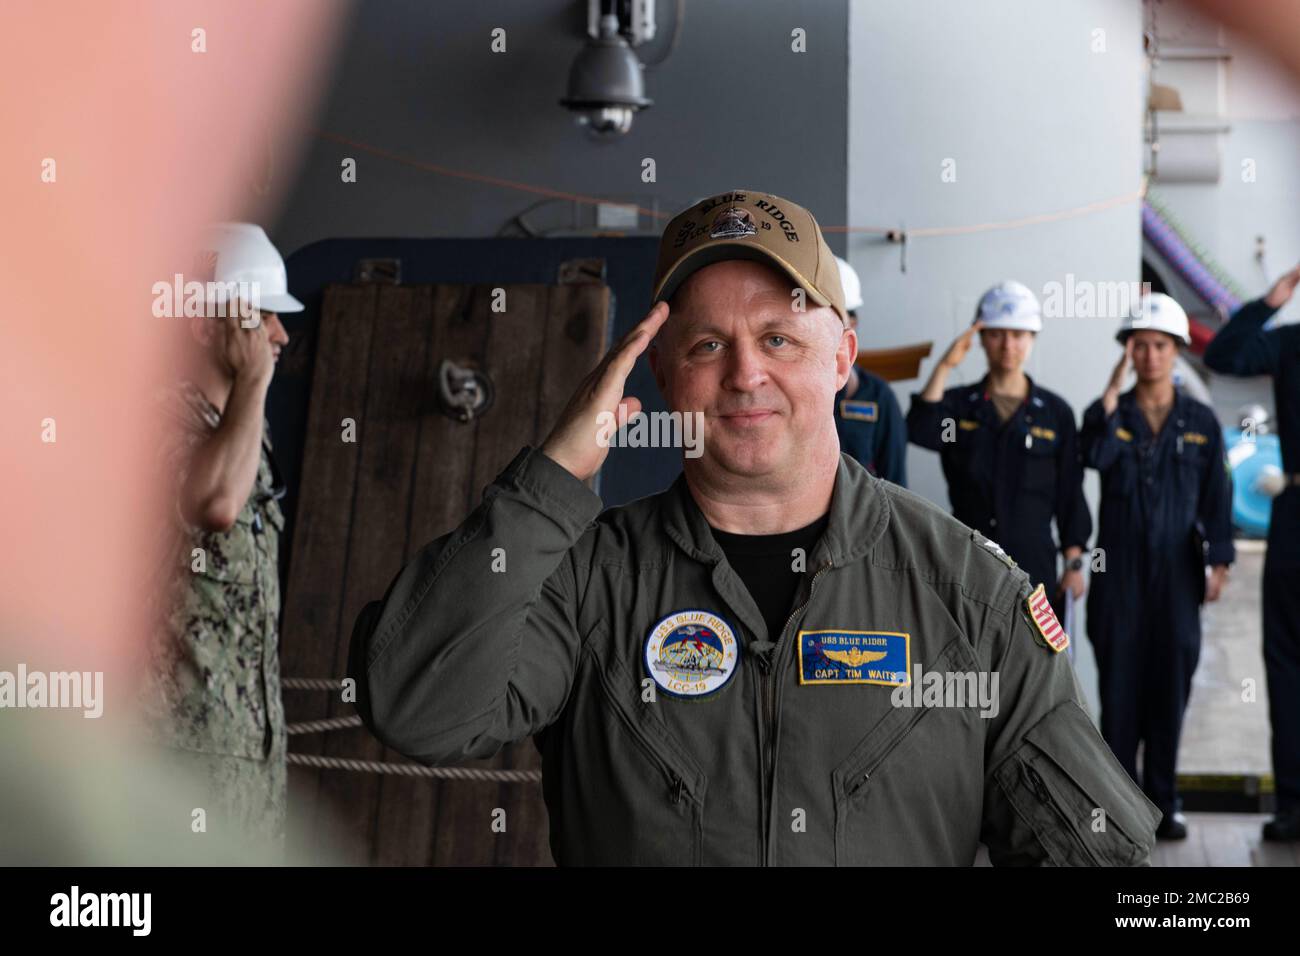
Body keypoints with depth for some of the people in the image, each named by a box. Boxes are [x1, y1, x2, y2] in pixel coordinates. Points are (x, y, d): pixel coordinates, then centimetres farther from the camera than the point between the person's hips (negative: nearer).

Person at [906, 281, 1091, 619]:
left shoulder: (1056, 412, 4)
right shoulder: (958, 404, 5)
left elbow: (1070, 495, 5)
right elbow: (920, 432, -18)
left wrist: (1074, 563, 0)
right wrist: (944, 366, -20)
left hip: (1034, 566, 0)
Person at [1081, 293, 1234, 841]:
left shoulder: (1200, 421, 6)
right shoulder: (1110, 412, 4)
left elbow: (1216, 497, 7)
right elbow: (1094, 455, -18)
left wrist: (1219, 561, -1)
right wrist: (1115, 385, -19)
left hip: (1177, 571, 1)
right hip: (1120, 569, -1)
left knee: (1171, 684, 3)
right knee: (1119, 683, 0)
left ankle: (1163, 801, 13)